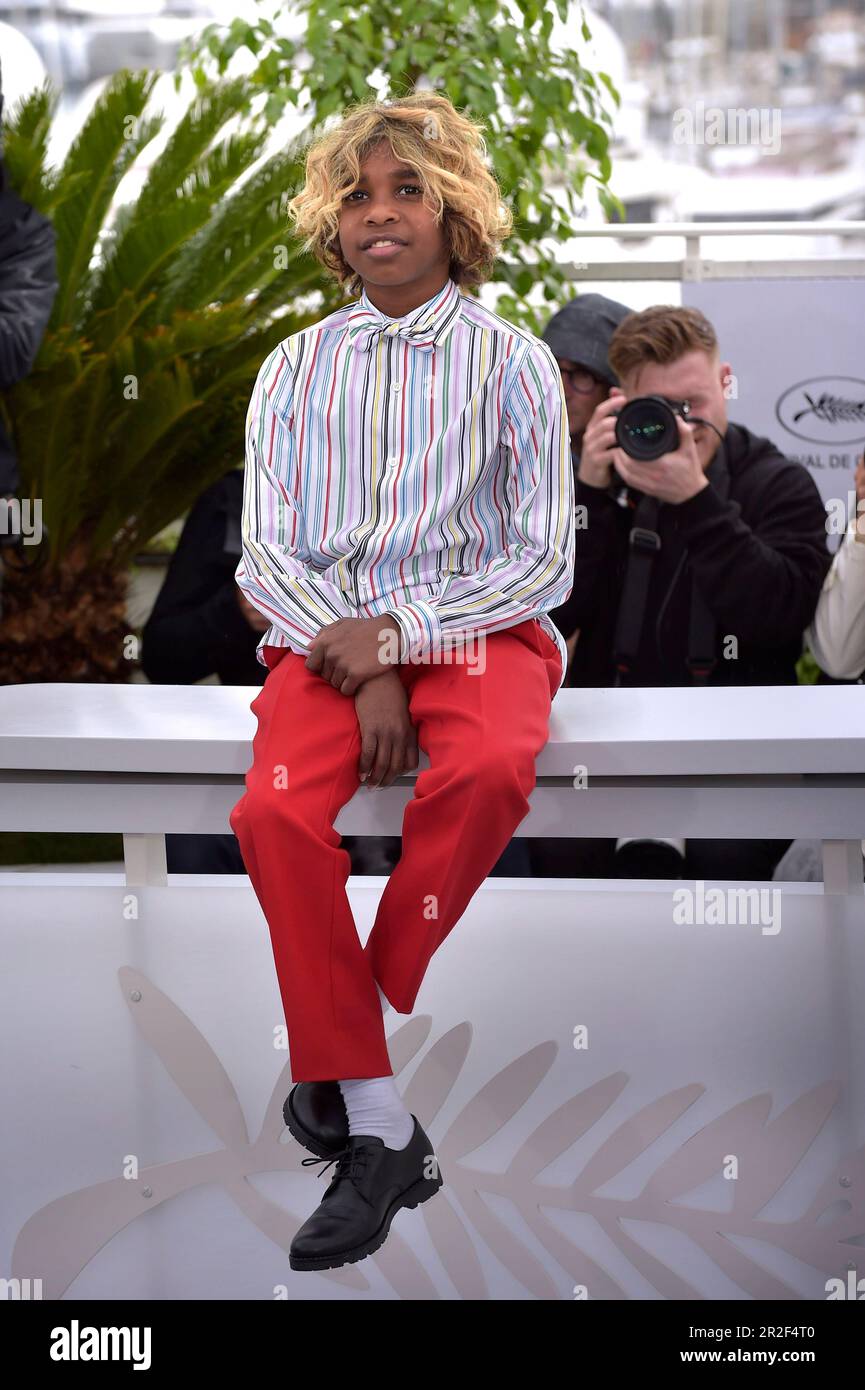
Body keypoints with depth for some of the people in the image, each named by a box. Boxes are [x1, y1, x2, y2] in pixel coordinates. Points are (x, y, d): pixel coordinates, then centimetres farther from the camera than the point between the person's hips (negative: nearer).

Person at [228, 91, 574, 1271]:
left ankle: (352, 1043, -19)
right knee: (275, 808, -31)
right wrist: (359, 671, -11)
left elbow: (545, 562, 1)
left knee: (491, 769, -37)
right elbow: (268, 554, 7)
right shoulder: (296, 369, 13)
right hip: (329, 638, 2)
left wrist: (398, 632, -12)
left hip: (474, 628, -2)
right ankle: (379, 1131, -25)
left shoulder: (513, 363, 6)